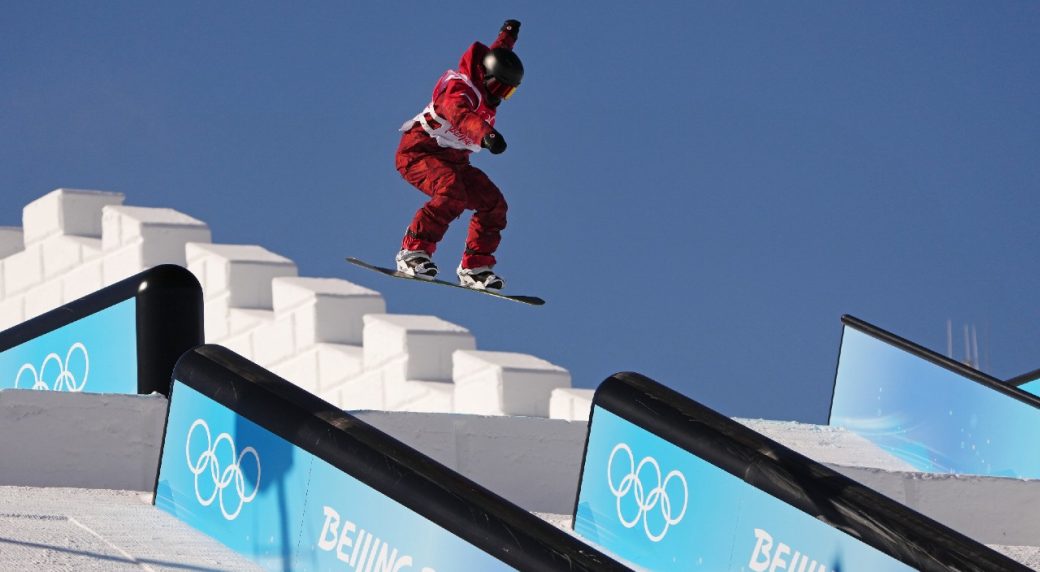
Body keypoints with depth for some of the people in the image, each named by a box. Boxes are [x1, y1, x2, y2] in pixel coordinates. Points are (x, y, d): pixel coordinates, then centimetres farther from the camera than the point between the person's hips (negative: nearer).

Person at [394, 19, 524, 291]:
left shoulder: (482, 87, 6)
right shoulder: (460, 90, -23)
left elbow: (492, 55, 32)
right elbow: (462, 116, -48)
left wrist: (506, 36, 50)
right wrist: (486, 135, -66)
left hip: (453, 161, 9)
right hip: (419, 153, -9)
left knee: (493, 203, -3)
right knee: (451, 192, -36)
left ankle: (474, 267, 4)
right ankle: (413, 251, -32)